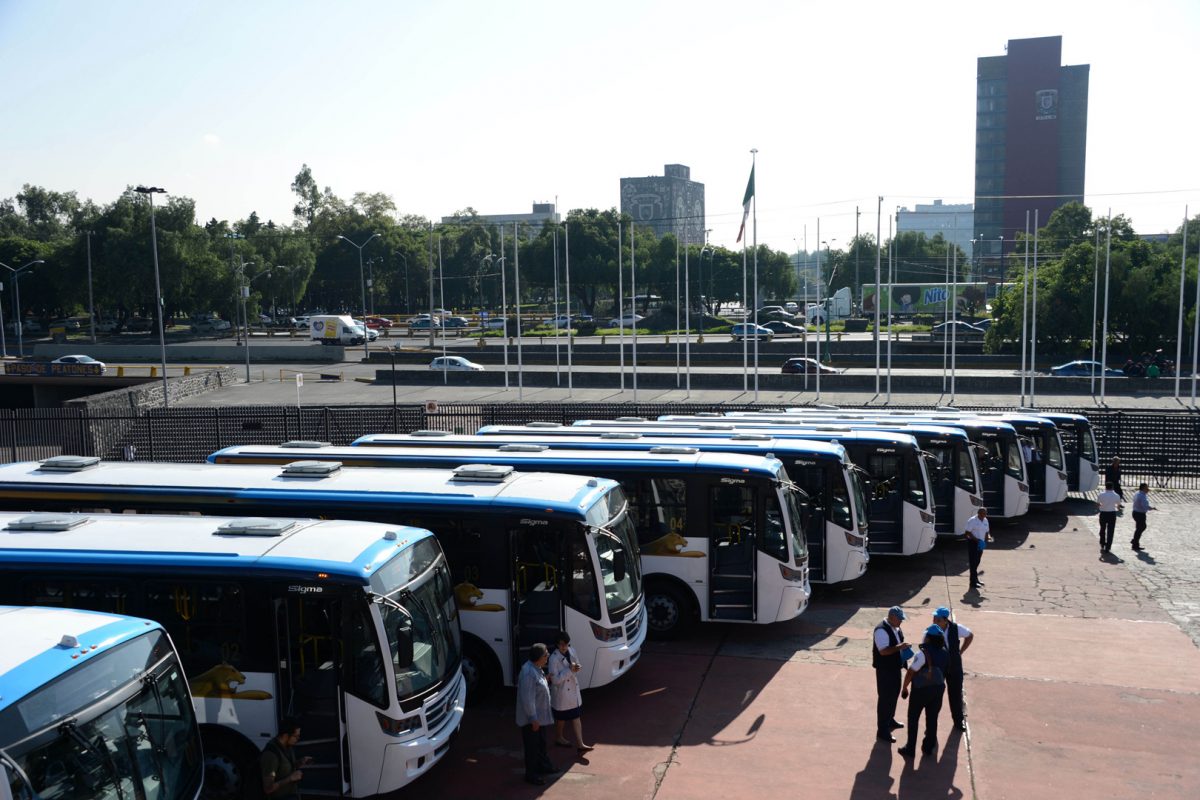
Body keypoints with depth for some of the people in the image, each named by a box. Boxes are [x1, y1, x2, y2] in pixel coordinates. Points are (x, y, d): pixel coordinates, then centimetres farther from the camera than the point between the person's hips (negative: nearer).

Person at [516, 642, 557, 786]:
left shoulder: (537, 669, 4)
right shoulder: (528, 673, -29)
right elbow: (527, 698, -28)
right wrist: (533, 718, -25)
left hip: (540, 715, 10)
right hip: (532, 718, -10)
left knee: (541, 743, 24)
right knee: (532, 746, 4)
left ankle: (543, 766, 40)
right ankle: (531, 775, 17)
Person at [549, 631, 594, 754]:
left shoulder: (571, 651, -4)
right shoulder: (554, 658, -24)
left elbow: (576, 663, 10)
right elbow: (555, 679, -24)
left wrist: (577, 668, -15)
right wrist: (570, 670, -29)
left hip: (573, 690, 6)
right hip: (561, 693, -6)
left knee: (576, 717, 7)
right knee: (561, 718, 15)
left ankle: (579, 744, 10)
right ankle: (558, 738, 39)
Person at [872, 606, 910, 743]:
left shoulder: (896, 628, 6)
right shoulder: (882, 630, -24)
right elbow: (883, 651, -31)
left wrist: (905, 649, 5)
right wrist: (899, 647, -33)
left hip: (895, 667, 9)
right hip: (885, 669, -9)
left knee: (894, 694, 23)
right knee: (885, 698, -3)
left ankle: (890, 720, 43)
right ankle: (882, 730, 5)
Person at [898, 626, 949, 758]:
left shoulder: (923, 654, -22)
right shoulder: (944, 654, -3)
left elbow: (910, 672, -19)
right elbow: (945, 672, 3)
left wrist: (904, 688, -8)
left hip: (921, 690, -5)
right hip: (938, 689, 5)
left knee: (913, 719, 8)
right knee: (932, 719, 17)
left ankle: (910, 749, 11)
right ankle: (929, 747, 26)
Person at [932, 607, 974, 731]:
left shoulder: (956, 628, -20)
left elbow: (970, 636, 2)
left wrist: (960, 652, -1)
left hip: (954, 666, 1)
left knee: (956, 693, 16)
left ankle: (959, 720, 37)